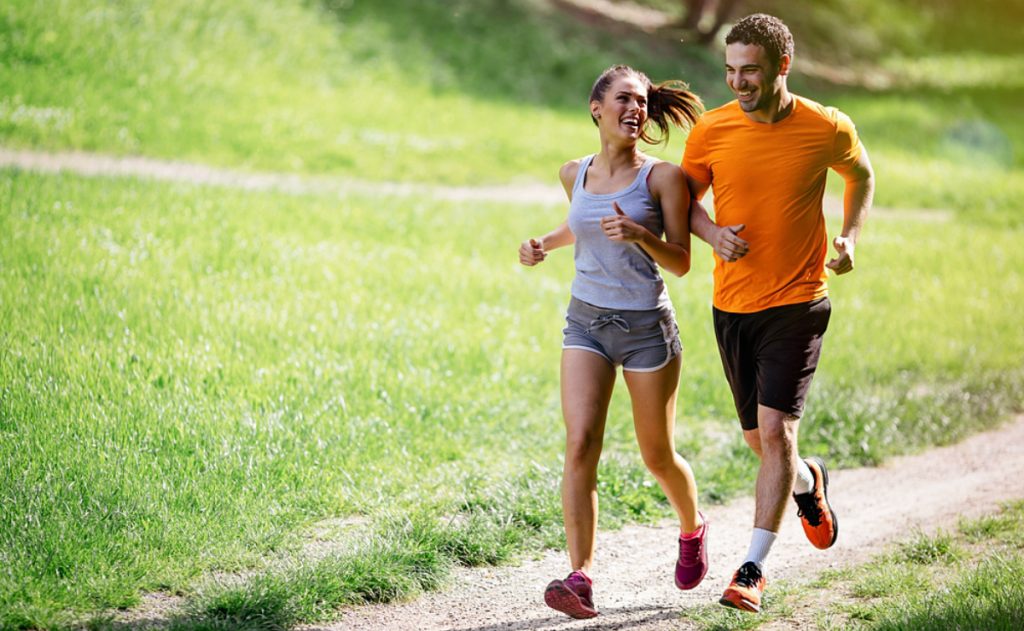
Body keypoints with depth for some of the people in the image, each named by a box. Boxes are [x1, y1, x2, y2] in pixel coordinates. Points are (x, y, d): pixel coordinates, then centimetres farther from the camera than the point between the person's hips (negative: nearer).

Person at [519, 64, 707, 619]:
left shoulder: (662, 177, -10)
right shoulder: (575, 173, 4)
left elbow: (681, 263, -8)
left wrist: (640, 234, -26)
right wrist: (544, 244, 8)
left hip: (646, 328, -3)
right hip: (586, 323, 3)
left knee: (657, 456, 10)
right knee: (580, 446, -14)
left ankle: (692, 530, 43)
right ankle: (580, 579, -18)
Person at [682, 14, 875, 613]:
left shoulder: (827, 129, -7)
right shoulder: (712, 129, -5)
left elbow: (862, 175, 14)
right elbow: (685, 195, 9)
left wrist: (850, 238, 0)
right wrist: (712, 233, -12)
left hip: (797, 303, -3)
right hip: (732, 305, 3)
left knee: (775, 428, -15)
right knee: (761, 440, 13)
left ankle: (753, 569, -8)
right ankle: (809, 482, 48)